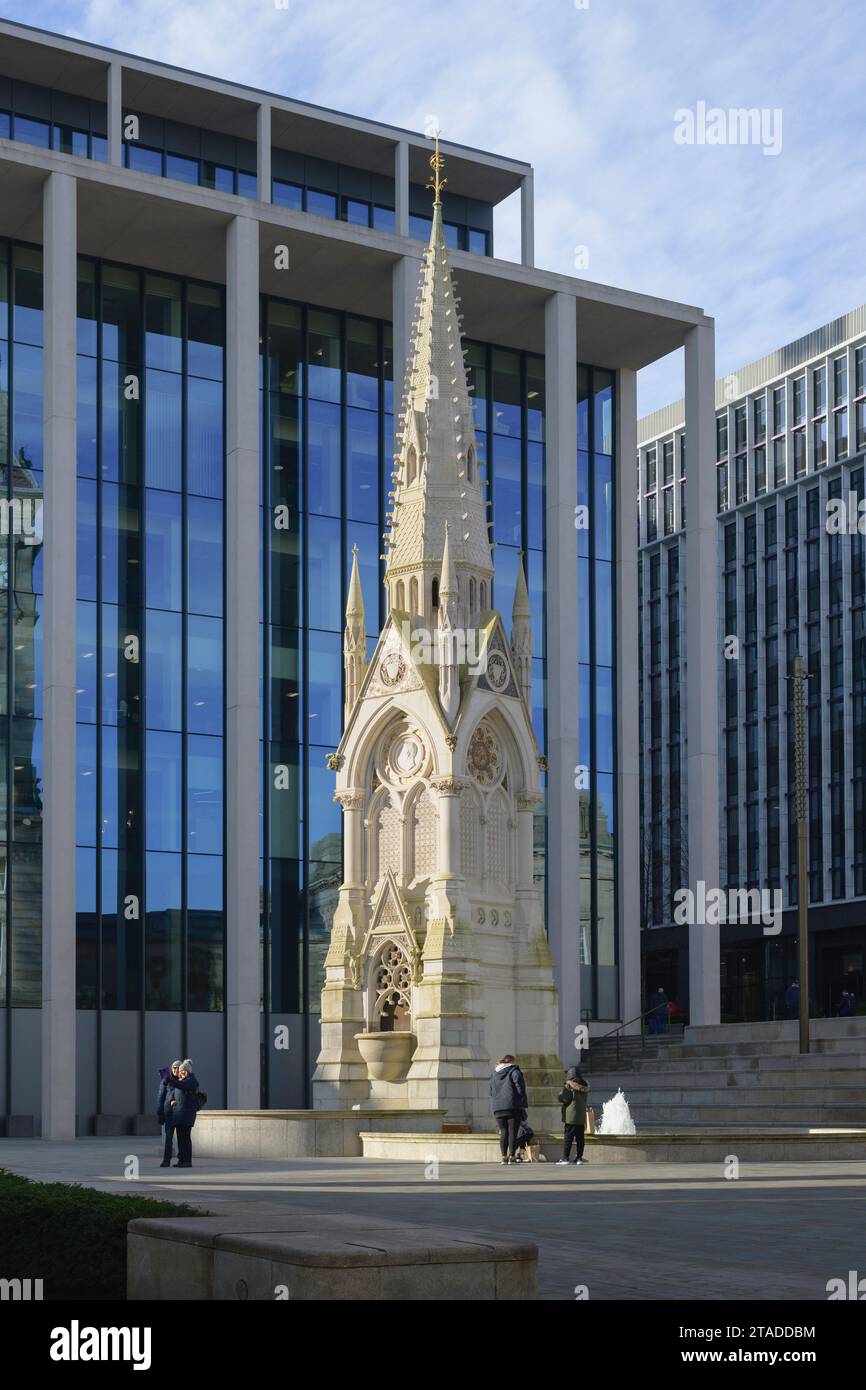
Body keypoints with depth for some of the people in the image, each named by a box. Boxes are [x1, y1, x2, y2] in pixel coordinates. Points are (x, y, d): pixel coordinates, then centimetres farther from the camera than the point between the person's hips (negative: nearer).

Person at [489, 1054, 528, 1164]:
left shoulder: (494, 1074, 16)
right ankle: (512, 1156, -6)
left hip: (498, 1108, 5)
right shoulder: (514, 1072, -2)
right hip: (513, 1107, -4)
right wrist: (523, 1104, -4)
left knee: (503, 1132, 8)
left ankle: (504, 1156, 1)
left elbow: (491, 1092, 17)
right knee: (512, 1132, -2)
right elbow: (520, 1088, -8)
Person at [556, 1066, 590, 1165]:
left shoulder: (569, 1085, -8)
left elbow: (561, 1099, -9)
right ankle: (579, 1157, 9)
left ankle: (565, 1157, -5)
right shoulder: (584, 1085, 7)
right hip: (582, 1116, 5)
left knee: (568, 1137, -2)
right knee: (580, 1137, 9)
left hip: (571, 1117, -5)